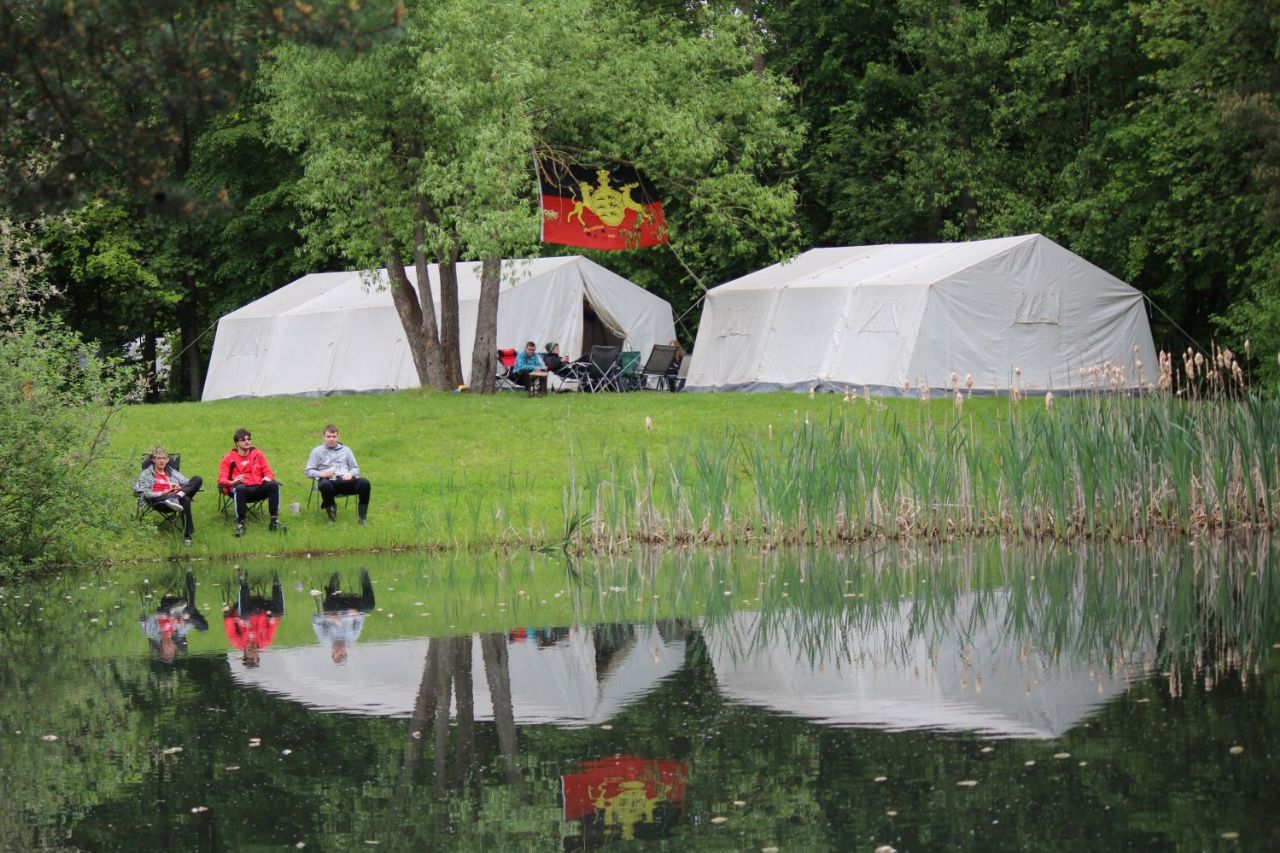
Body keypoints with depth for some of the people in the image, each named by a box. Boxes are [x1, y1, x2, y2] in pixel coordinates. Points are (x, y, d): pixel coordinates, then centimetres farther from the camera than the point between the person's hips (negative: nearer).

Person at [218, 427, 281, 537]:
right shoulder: (229, 458, 8)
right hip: (242, 491, -3)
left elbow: (268, 472, 16)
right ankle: (240, 523, -34)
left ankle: (274, 521, -25)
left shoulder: (257, 454, 17)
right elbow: (222, 479, 1)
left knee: (273, 485, -27)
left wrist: (268, 477, -10)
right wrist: (233, 482, -21)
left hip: (258, 489, 3)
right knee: (240, 488, -39)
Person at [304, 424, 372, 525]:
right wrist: (320, 474, -9)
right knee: (324, 485, -43)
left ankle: (363, 516, -21)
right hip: (329, 481, -3)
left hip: (345, 481, 3)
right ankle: (331, 514, -24)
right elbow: (309, 471, 13)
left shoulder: (345, 450, 26)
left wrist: (350, 474, 0)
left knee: (364, 483, -29)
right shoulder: (317, 451, 18)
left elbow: (355, 468, 24)